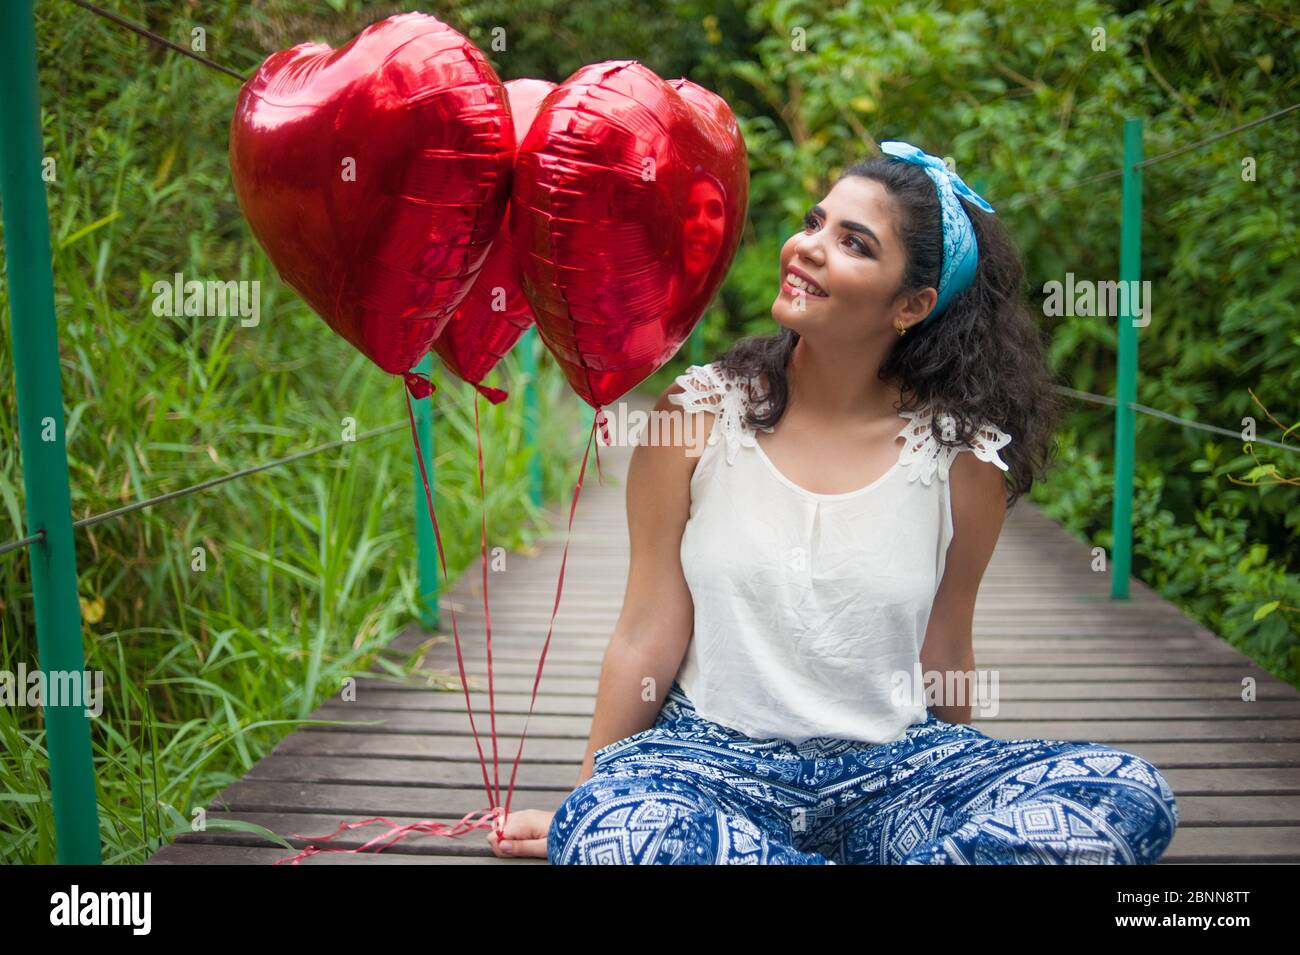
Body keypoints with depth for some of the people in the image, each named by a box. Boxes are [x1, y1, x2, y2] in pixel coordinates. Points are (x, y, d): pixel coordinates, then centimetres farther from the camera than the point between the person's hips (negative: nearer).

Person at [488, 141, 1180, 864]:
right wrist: (583, 802, 5)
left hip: (891, 768, 1)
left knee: (1130, 795, -22)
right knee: (605, 832, -35)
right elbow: (648, 638, 0)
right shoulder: (697, 412, -5)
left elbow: (944, 661, 8)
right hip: (715, 757, 0)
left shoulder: (960, 453, -4)